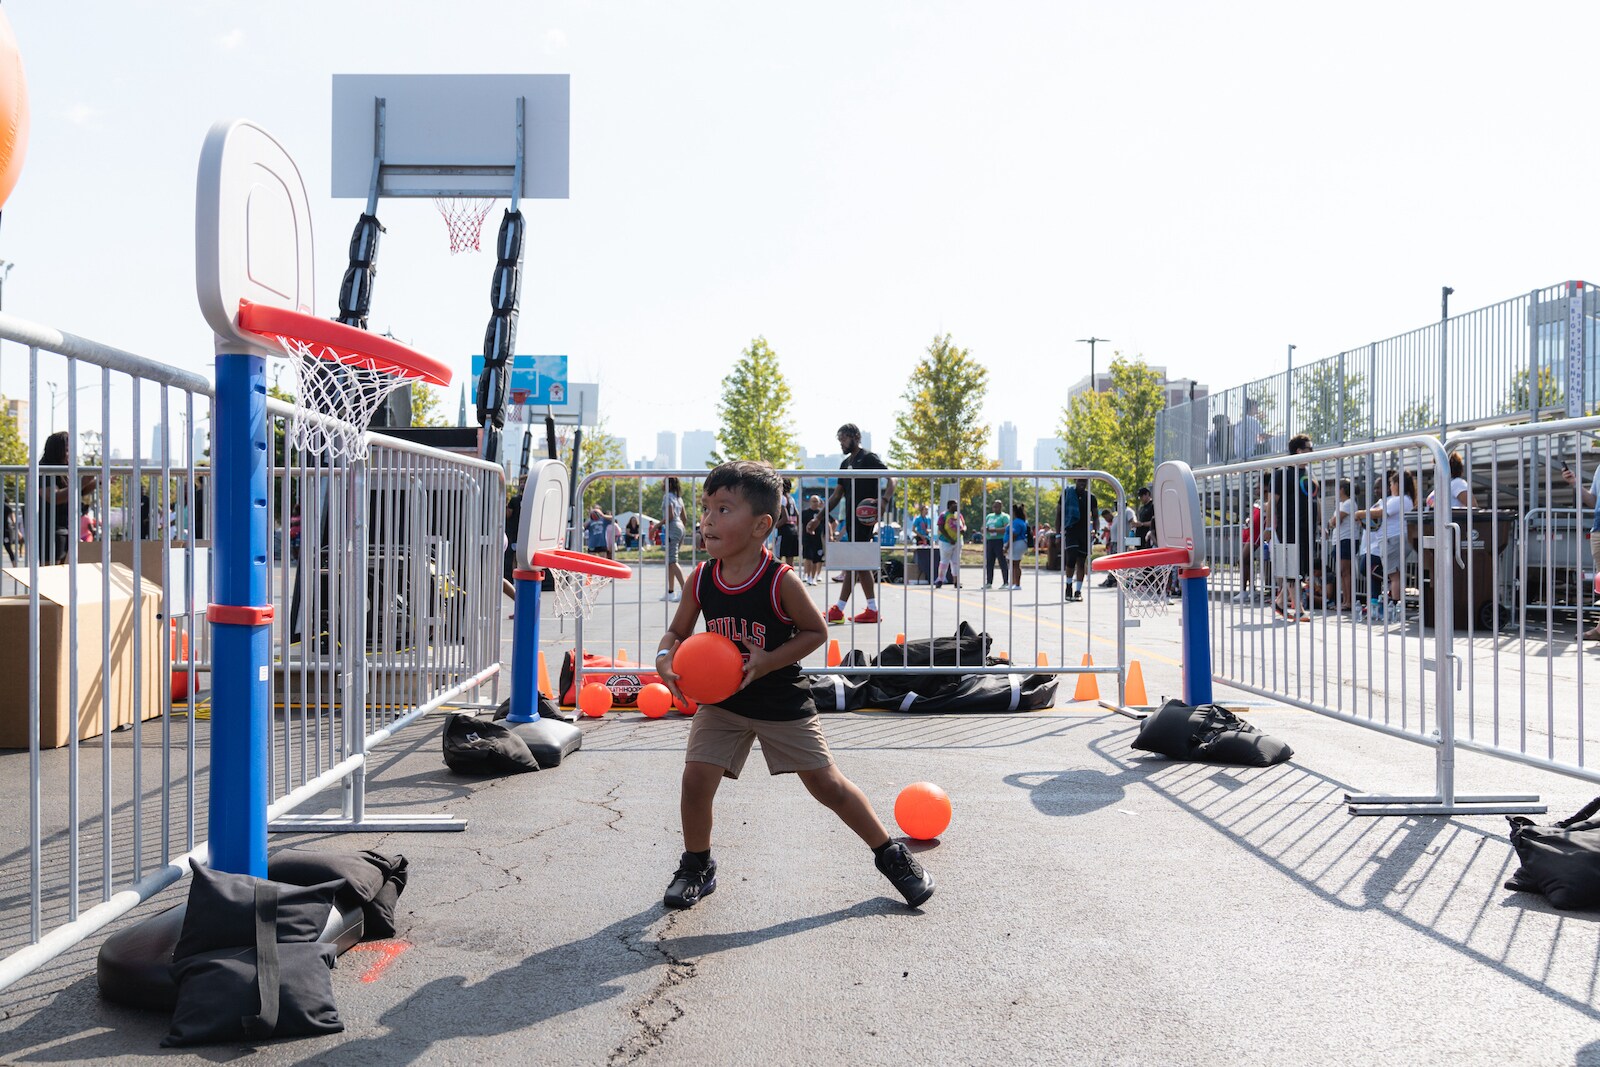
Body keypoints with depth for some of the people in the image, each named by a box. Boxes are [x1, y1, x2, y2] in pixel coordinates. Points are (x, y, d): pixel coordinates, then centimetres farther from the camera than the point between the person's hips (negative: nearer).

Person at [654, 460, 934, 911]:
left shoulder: (780, 581, -21)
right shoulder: (700, 580, -9)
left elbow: (816, 630, -9)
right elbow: (676, 632, 5)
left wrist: (769, 661, -21)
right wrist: (665, 658, -17)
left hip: (782, 704, -3)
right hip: (721, 701, 3)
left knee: (826, 782, 3)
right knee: (696, 779, -8)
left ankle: (890, 854, 22)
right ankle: (697, 865, 18)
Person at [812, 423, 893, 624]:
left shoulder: (869, 458, -5)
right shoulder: (846, 464, 20)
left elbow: (891, 480, -15)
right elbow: (836, 495, 23)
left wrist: (884, 501, -33)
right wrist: (819, 518, 18)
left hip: (865, 517, -9)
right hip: (851, 518, 9)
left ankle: (839, 610, -11)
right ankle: (872, 609, 12)